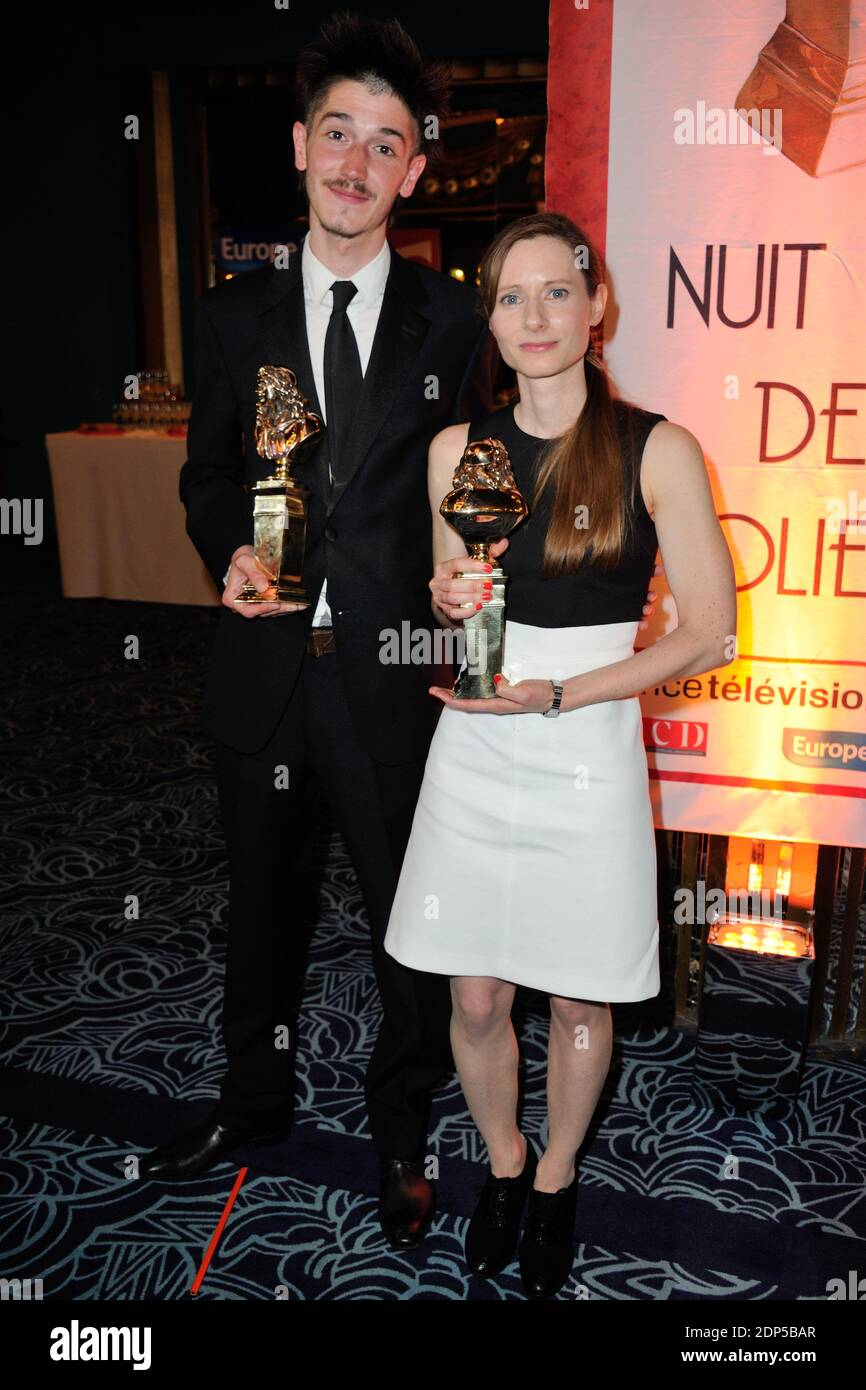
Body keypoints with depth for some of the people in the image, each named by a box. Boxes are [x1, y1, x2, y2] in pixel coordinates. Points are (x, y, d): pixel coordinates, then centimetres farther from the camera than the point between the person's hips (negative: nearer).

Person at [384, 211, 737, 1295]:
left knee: (579, 1000, 13)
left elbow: (708, 636, -8)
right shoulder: (459, 449, 3)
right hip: (474, 757, 3)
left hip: (588, 759, -2)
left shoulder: (657, 451, -8)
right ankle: (503, 1166, 41)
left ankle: (557, 1179, 41)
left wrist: (558, 694, -17)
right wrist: (449, 606, -10)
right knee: (475, 998, 12)